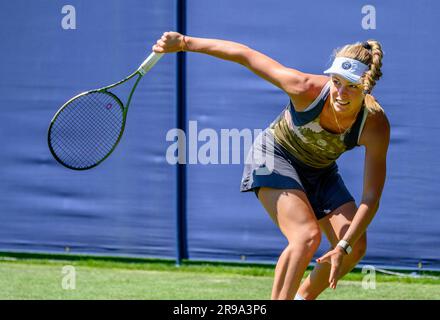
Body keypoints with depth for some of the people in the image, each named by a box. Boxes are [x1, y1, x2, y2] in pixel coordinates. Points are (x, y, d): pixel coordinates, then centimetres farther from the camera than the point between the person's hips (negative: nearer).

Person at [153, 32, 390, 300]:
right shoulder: (306, 89, -35)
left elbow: (371, 198, -27)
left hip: (321, 172, 4)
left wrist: (344, 248, -37)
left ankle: (303, 297, 18)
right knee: (307, 237, -26)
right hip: (276, 156, -4)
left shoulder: (376, 125, -30)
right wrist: (184, 42, -20)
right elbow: (245, 56, -24)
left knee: (355, 247, -7)